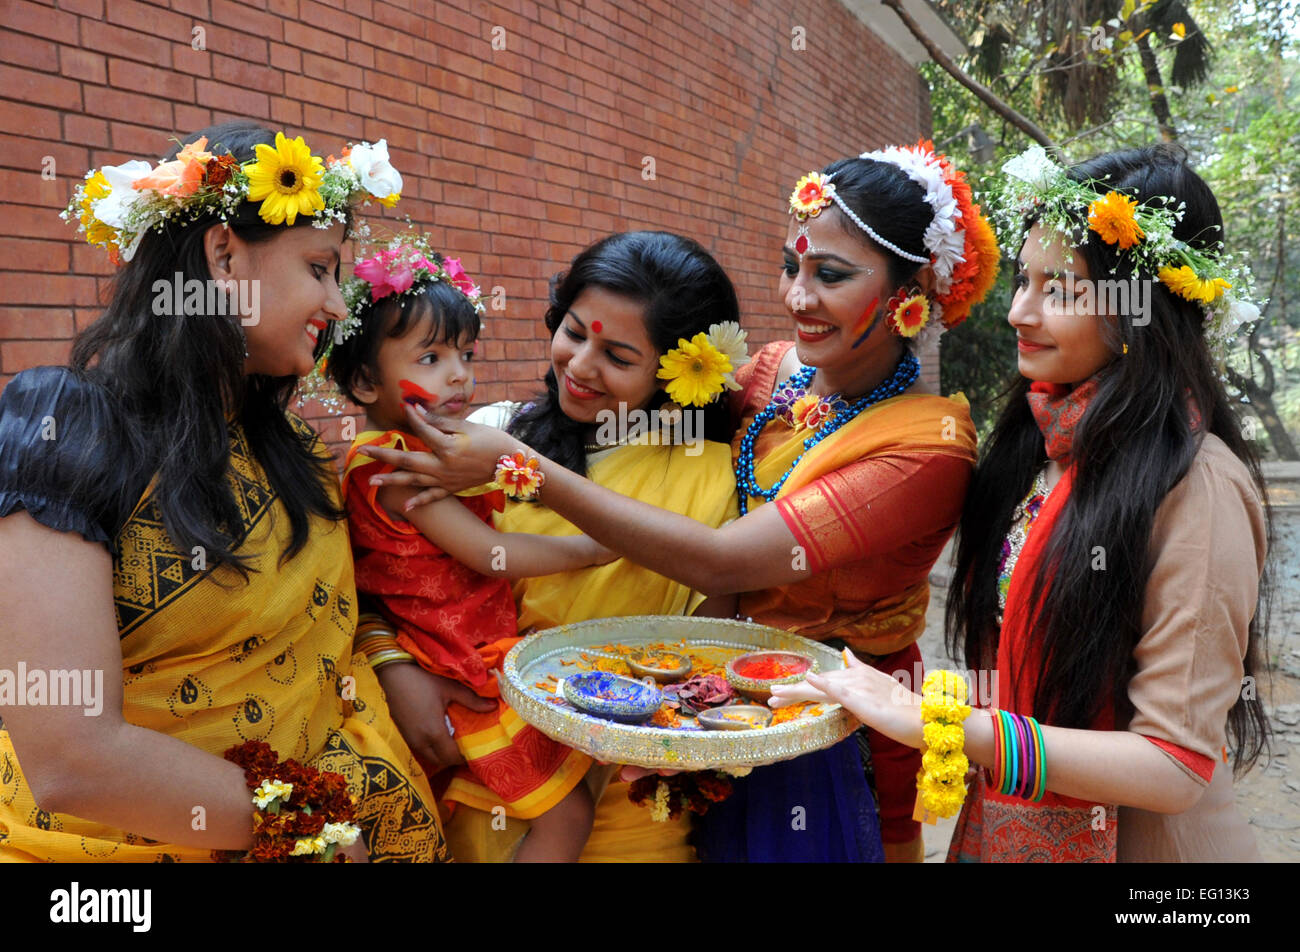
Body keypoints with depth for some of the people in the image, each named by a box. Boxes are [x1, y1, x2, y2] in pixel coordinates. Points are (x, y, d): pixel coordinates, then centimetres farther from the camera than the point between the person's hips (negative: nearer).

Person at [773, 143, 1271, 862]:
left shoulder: (1196, 486, -23)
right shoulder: (1038, 444, -2)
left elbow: (1179, 766, -24)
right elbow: (1012, 662, 5)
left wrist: (935, 722, -30)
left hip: (1128, 840, -6)